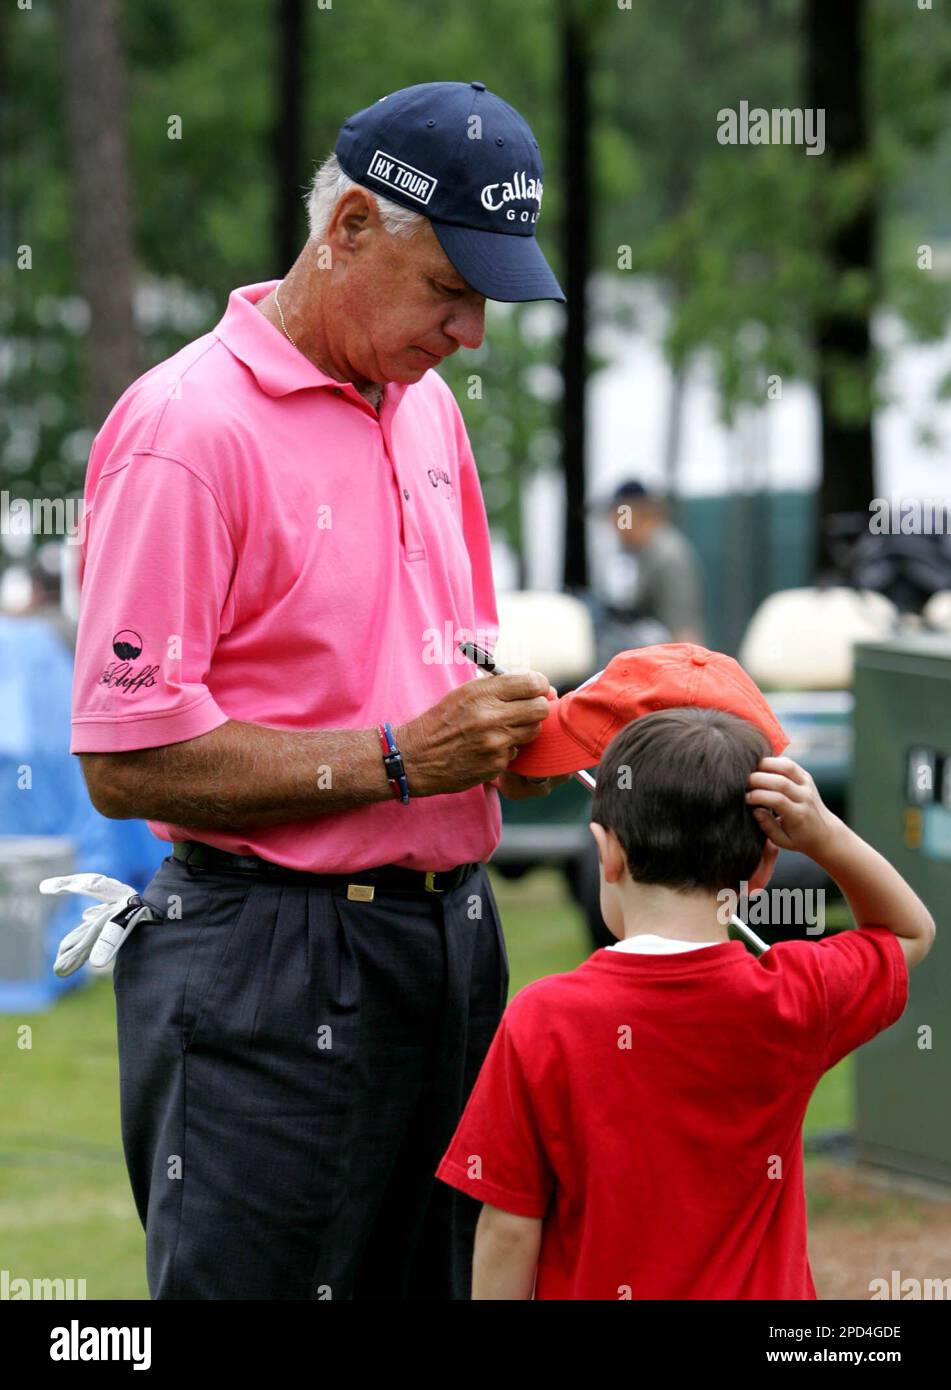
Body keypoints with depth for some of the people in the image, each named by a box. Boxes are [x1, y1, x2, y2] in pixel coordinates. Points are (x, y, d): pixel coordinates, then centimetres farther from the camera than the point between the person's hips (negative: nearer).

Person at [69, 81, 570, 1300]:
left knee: (433, 1277, 12)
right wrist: (398, 760, -20)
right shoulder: (186, 425, -14)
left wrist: (499, 729, 3)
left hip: (450, 938, 8)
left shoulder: (425, 405, 13)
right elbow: (127, 761, -19)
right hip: (274, 967, -8)